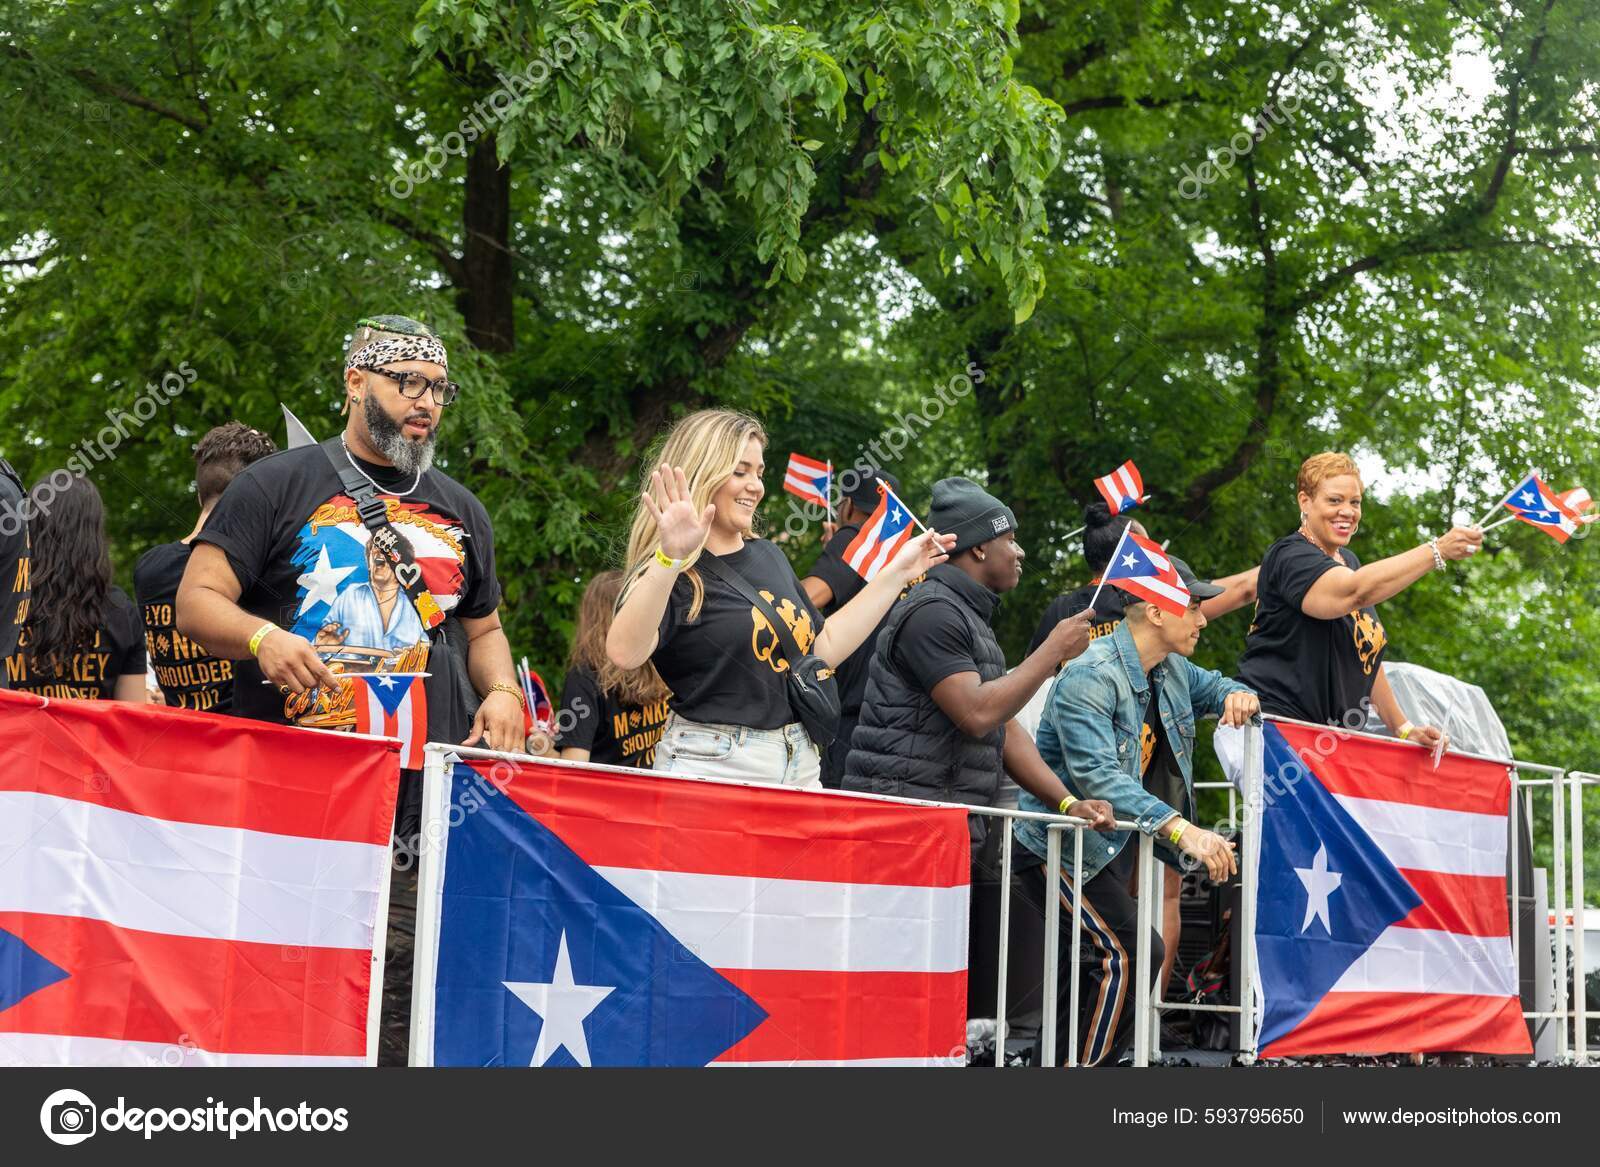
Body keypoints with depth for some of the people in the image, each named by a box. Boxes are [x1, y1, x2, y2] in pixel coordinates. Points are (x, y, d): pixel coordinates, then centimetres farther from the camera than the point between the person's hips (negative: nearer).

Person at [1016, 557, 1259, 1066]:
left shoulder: (1170, 670, 6)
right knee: (1129, 957, -20)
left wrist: (1237, 696, 0)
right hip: (1059, 846, -10)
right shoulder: (1091, 676, -23)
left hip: (1108, 846, 10)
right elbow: (1096, 776, -34)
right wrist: (1182, 830, -44)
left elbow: (1212, 687, 27)